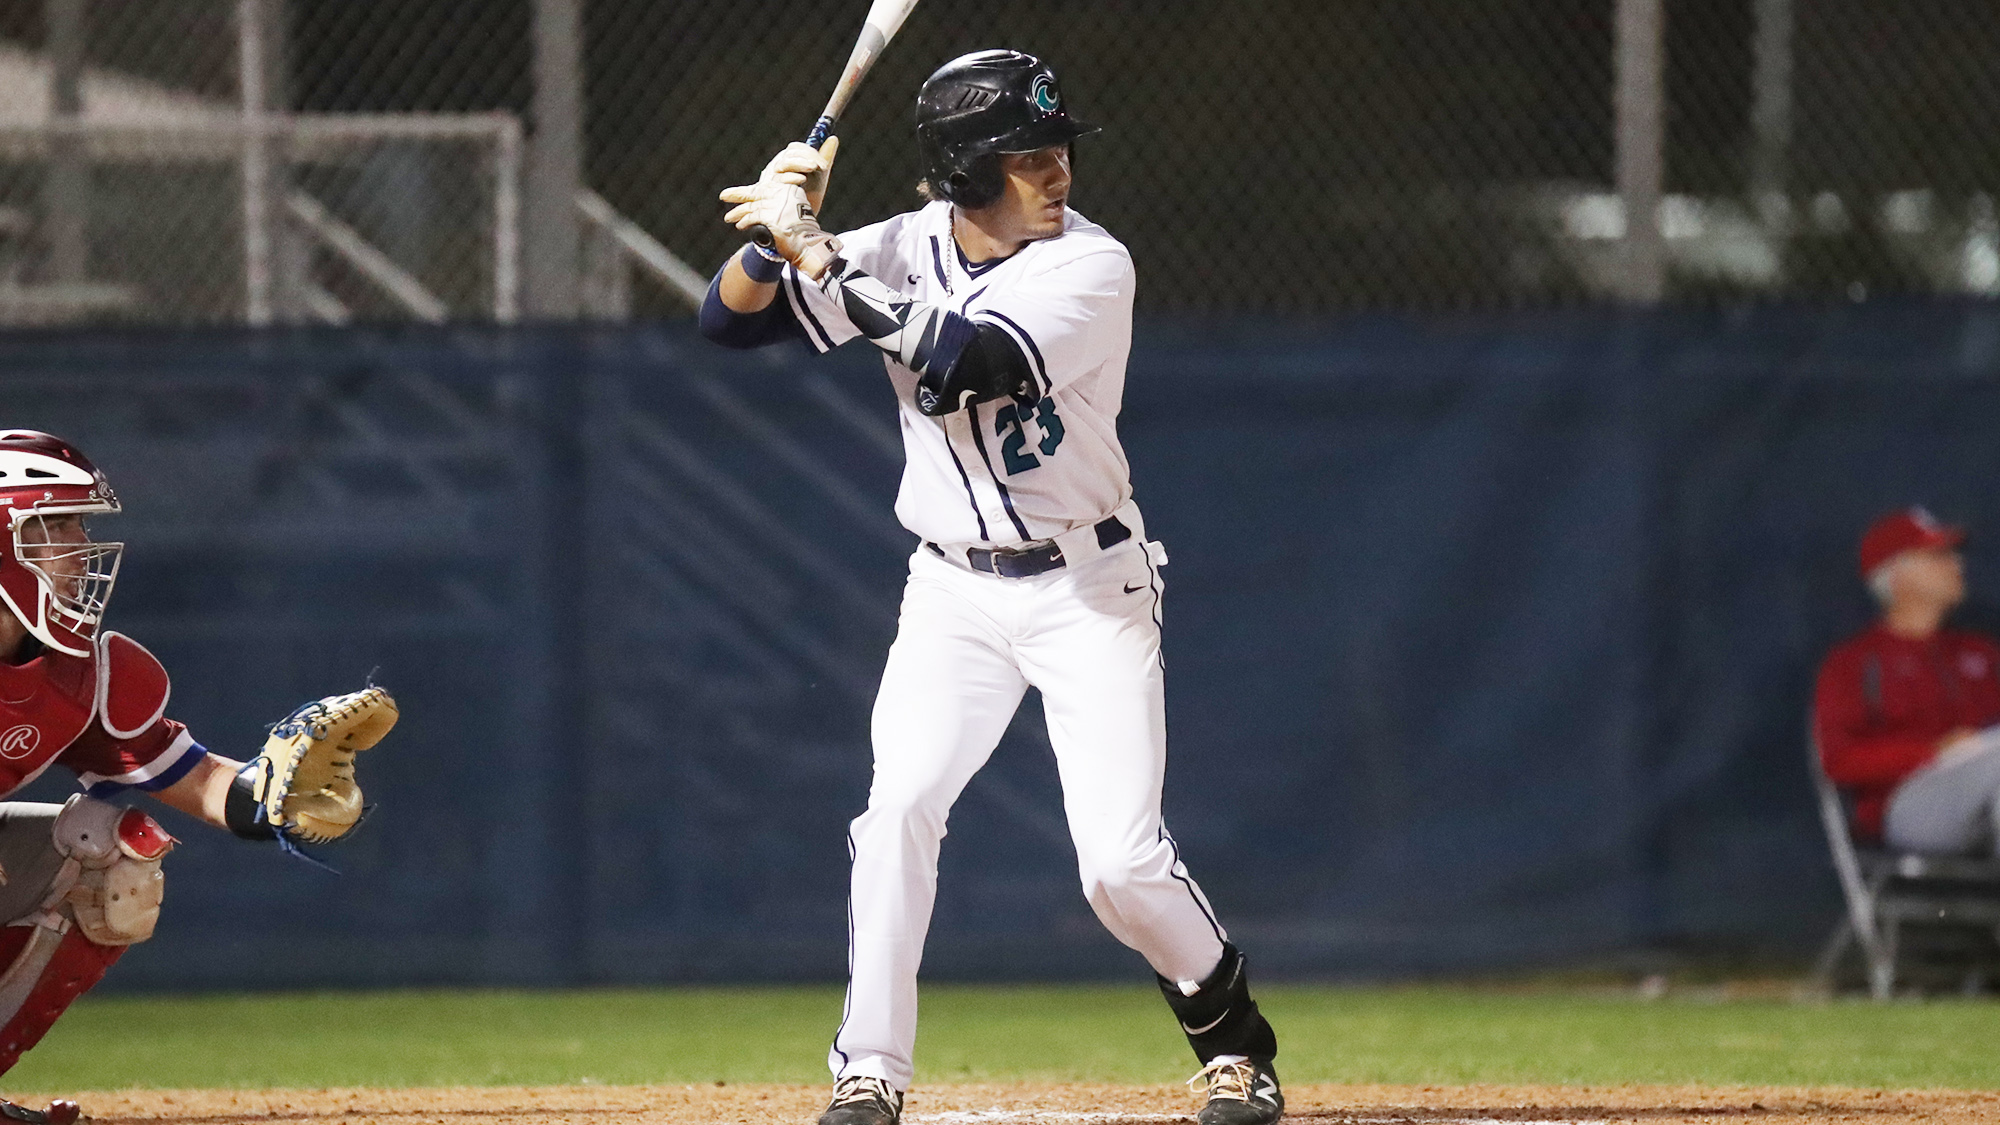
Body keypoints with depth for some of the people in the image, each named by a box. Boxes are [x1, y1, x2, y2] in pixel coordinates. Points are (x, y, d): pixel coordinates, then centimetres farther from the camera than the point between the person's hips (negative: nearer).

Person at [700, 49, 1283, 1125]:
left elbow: (963, 358, -32)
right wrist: (779, 234, -24)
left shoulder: (1090, 266, -17)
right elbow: (731, 318, -4)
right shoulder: (906, 251, -3)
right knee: (898, 807, -15)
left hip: (1087, 590, -3)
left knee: (1123, 865, -9)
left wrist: (816, 253, -30)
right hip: (952, 591, 3)